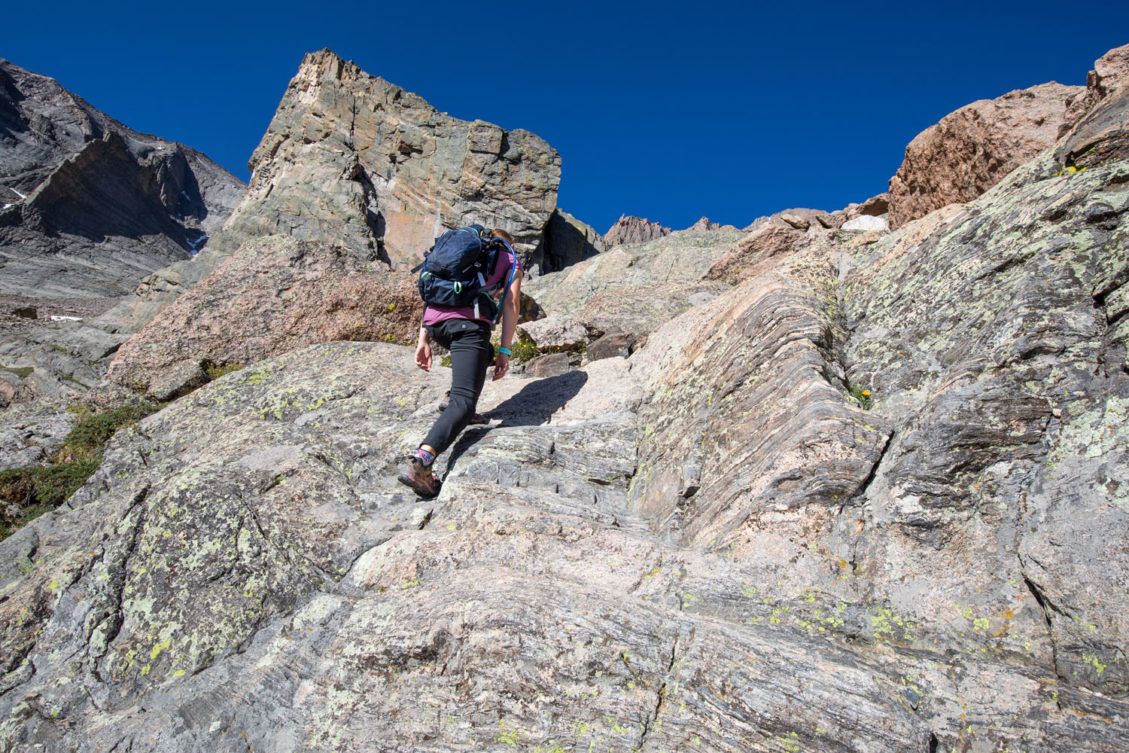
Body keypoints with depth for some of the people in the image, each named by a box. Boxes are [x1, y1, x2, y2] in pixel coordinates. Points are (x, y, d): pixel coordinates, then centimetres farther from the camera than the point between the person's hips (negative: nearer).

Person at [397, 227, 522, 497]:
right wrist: (505, 351, 6)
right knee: (464, 402, -15)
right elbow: (511, 305, 9)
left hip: (435, 321, 6)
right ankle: (422, 460, -36)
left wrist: (423, 340, 20)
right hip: (469, 323, -6)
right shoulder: (511, 260, 24)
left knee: (480, 353, 36)